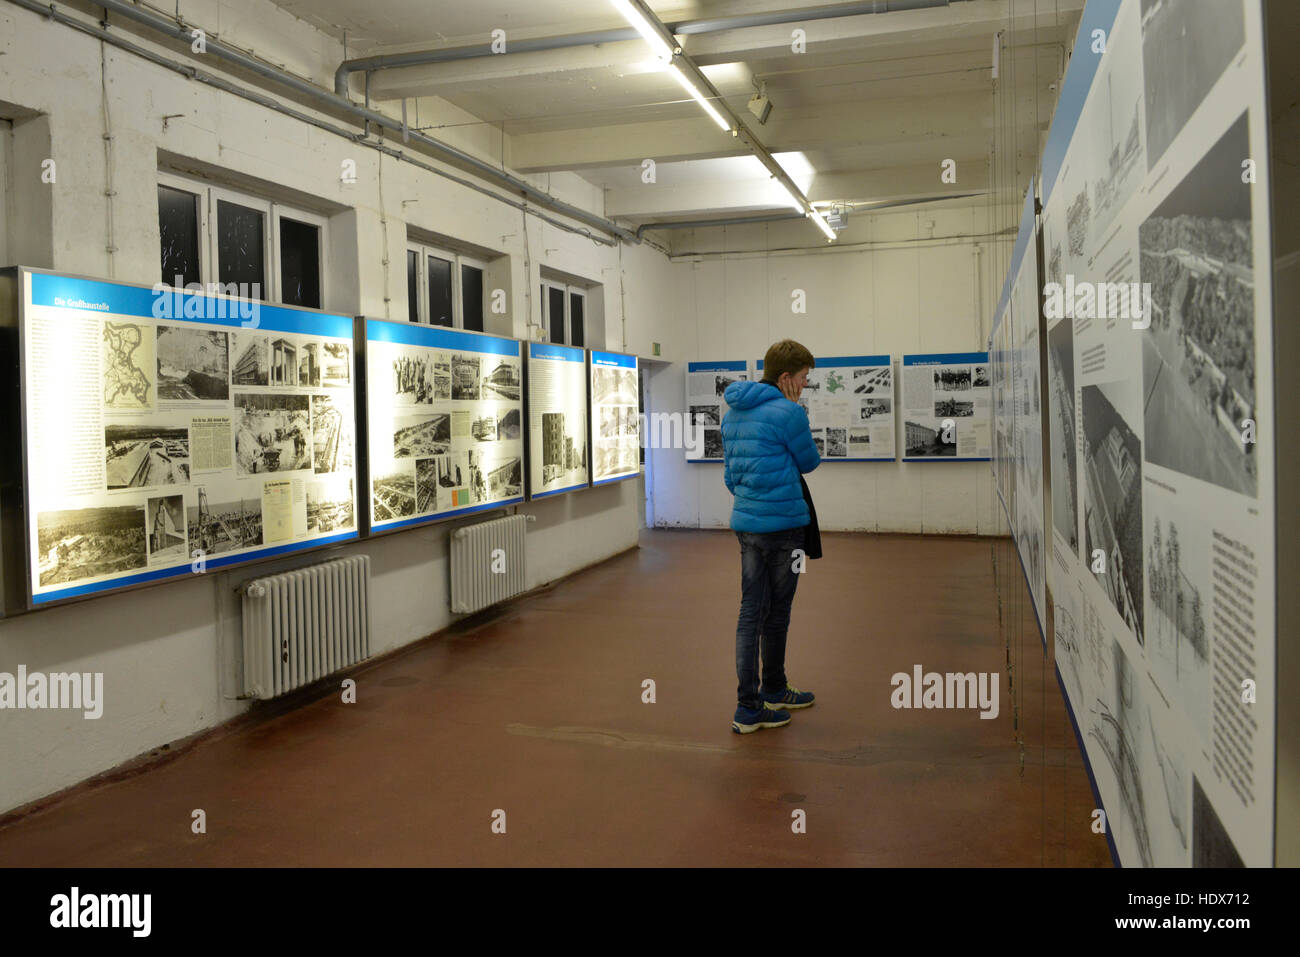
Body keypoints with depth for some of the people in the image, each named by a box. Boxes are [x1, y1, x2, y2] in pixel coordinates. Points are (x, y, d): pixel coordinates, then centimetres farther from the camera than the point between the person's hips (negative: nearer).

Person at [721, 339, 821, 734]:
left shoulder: (733, 413, 12)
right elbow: (809, 461, -1)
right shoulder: (788, 412, -14)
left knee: (751, 612, 8)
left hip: (745, 523, 7)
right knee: (776, 613, 8)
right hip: (782, 523, -7)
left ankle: (748, 705, 12)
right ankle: (771, 691, 22)